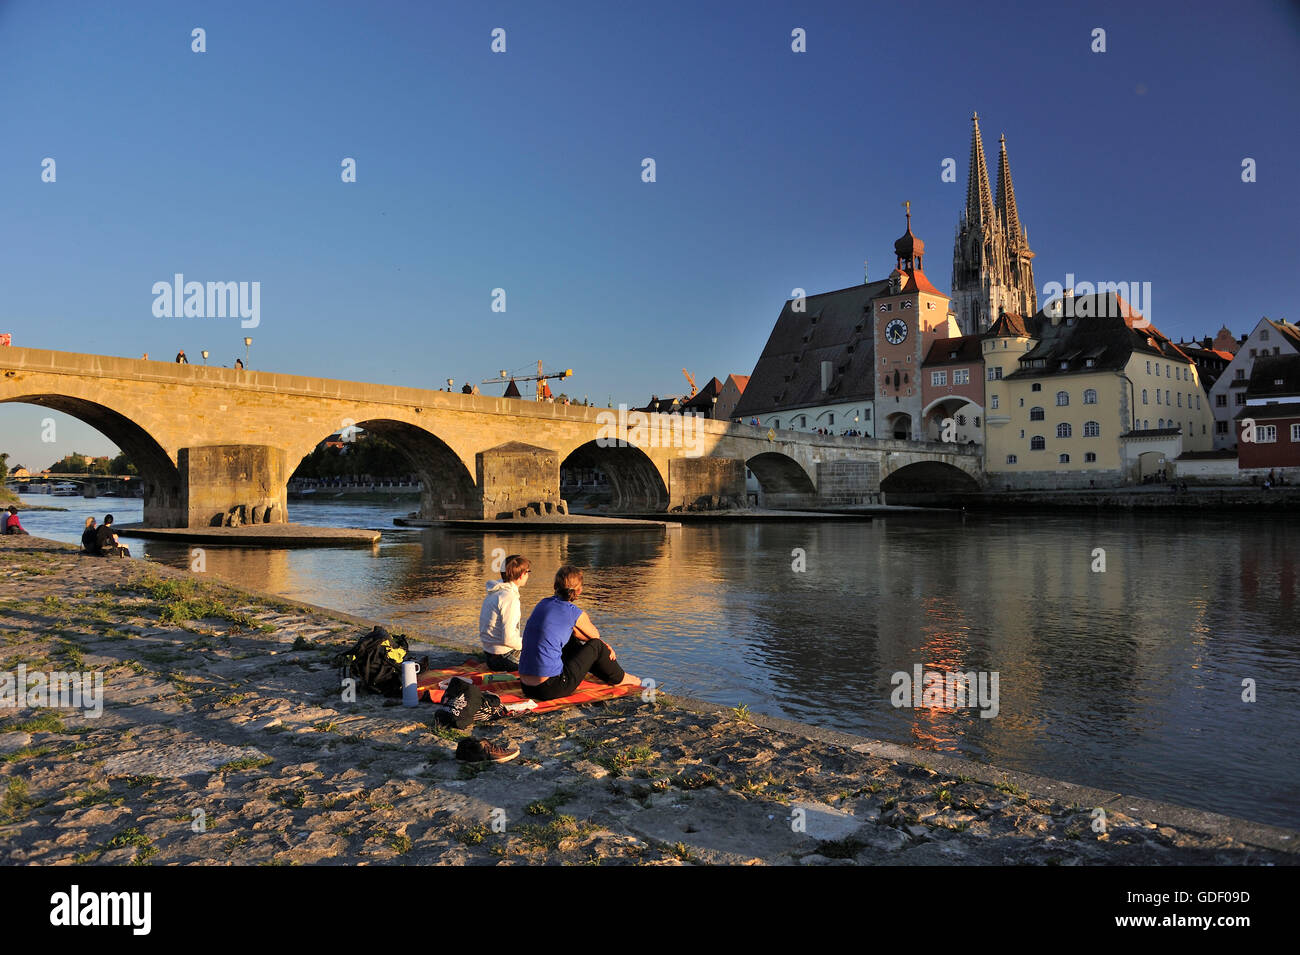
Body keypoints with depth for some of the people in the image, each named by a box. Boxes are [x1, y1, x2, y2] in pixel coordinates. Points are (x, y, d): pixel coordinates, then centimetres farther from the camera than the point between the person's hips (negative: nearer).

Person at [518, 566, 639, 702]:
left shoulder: (543, 603, 10)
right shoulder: (575, 613, -10)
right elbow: (595, 635, 13)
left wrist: (603, 645, 21)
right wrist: (586, 619, 31)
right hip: (550, 689, -7)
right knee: (596, 645, 7)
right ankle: (619, 678, 33)